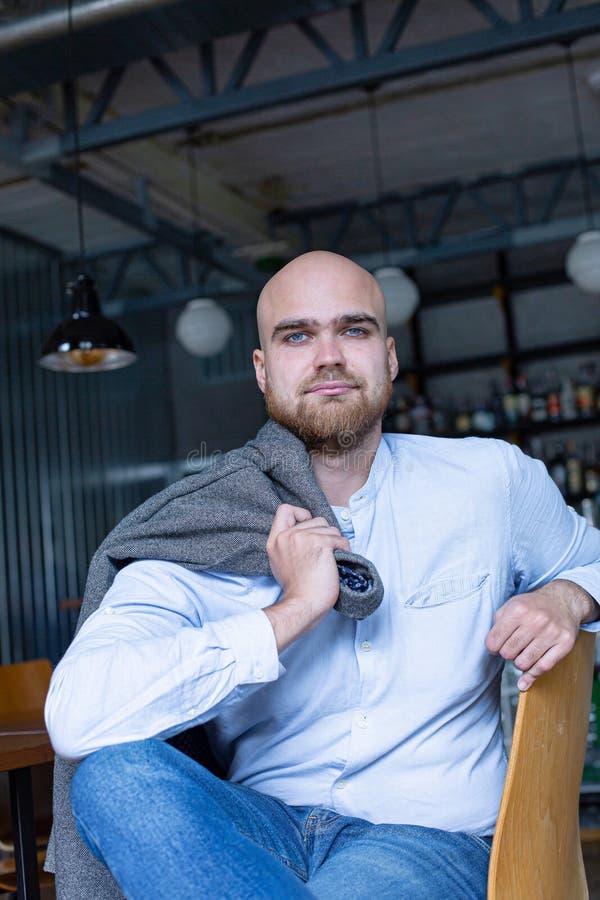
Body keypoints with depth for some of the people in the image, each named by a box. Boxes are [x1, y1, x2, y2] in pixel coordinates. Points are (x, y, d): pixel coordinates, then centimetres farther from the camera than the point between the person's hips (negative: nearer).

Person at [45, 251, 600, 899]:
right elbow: (73, 717, -20)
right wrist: (293, 610, -21)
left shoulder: (494, 480, 3)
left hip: (424, 834, -3)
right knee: (114, 771, -29)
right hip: (263, 824, 3)